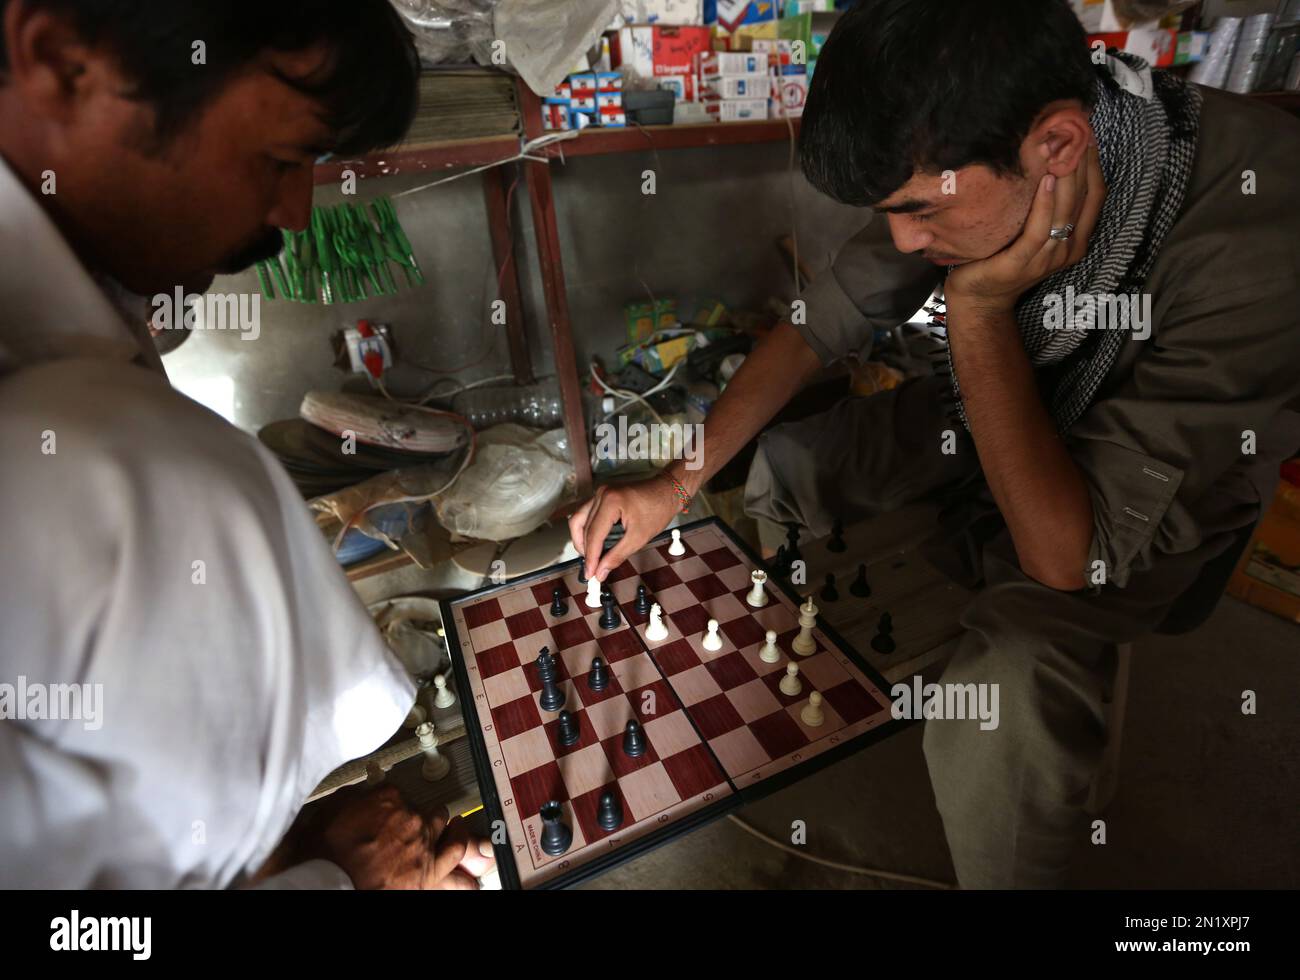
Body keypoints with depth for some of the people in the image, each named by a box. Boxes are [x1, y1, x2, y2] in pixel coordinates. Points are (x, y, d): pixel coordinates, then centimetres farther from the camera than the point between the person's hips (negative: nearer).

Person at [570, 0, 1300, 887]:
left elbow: (1066, 554, -34)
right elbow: (819, 327, -10)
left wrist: (979, 307, -35)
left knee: (999, 720, -32)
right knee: (762, 468, -8)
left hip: (1141, 504, -4)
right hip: (979, 418, 5)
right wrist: (675, 485, -17)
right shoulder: (968, 163, -20)